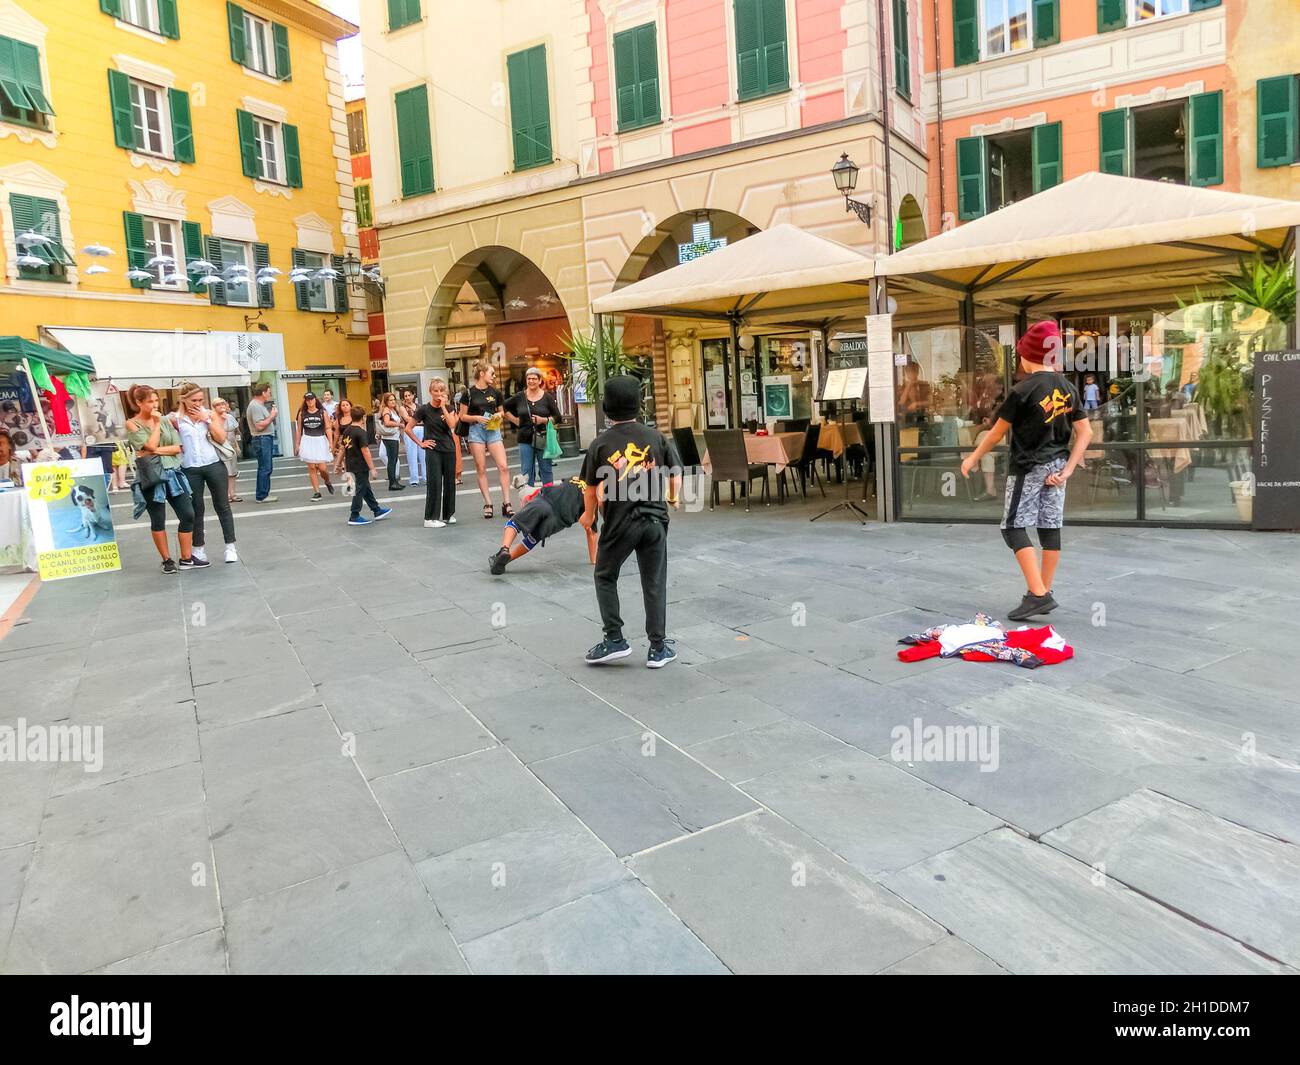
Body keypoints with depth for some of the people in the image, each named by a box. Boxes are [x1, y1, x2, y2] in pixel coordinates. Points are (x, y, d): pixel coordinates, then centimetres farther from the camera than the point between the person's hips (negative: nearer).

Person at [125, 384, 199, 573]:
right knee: (158, 520, 5)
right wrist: (156, 424, -8)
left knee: (188, 515, -1)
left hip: (172, 472, 4)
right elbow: (150, 445, -16)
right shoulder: (132, 424, -2)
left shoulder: (165, 420, 8)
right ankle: (167, 560, 17)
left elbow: (177, 447, 0)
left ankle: (187, 558, 9)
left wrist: (155, 451, -13)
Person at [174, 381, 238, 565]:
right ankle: (199, 549, 20)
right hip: (190, 469, -1)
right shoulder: (176, 419, 0)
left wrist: (207, 420, -11)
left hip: (214, 465, 1)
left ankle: (230, 547, 13)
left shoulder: (210, 414, 3)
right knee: (196, 510, 8)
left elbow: (221, 438, -5)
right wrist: (178, 448, -9)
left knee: (222, 506, 5)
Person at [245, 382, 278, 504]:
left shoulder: (260, 405, 17)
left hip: (267, 439, 11)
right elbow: (260, 425, -23)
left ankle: (263, 494, 21)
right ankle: (261, 496, -5)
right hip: (262, 439, -11)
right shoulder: (255, 406, -15)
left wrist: (272, 415, 3)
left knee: (265, 468, 14)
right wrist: (272, 416, -13)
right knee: (265, 469, -8)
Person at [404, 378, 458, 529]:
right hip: (433, 450, -4)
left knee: (450, 482, 8)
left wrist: (443, 407, -14)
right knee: (434, 483, -7)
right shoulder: (424, 409, -5)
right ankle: (430, 518, -3)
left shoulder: (448, 408, 5)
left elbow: (452, 424, -14)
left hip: (449, 448, 4)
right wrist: (420, 443, -4)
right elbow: (408, 428, -3)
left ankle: (448, 514, 20)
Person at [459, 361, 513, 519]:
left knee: (504, 466, -8)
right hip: (476, 431, -2)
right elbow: (462, 416, 3)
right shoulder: (469, 392, -1)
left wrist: (498, 415, -2)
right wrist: (476, 417, -14)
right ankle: (488, 504, 8)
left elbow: (501, 411, 20)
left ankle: (506, 504, -3)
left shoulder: (495, 392, 8)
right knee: (481, 469, 1)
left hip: (493, 430, 2)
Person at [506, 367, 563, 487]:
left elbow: (557, 417, 2)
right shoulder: (519, 397, 4)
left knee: (545, 470, 6)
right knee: (526, 471, 4)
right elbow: (505, 408, 17)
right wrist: (515, 420, 7)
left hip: (543, 439, -1)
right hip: (525, 439, 1)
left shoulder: (547, 397, 0)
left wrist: (544, 420, -13)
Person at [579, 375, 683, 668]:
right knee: (654, 583, 10)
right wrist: (671, 498, 26)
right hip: (655, 520, 2)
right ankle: (658, 649, 15)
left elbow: (592, 489, 0)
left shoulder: (600, 444, -5)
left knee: (605, 577, 19)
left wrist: (588, 515, 19)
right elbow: (676, 475, 5)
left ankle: (614, 639, 16)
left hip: (619, 523, -1)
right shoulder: (655, 437, -1)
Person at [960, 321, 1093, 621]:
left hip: (1028, 468, -7)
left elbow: (997, 432, -6)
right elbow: (1085, 433, 5)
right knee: (1050, 528, 10)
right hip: (1056, 466, 7)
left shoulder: (1022, 390, -13)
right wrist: (1067, 470, 1)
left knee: (1014, 528, -4)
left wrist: (973, 458, 7)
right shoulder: (1068, 389, 7)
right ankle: (1045, 592, 17)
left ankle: (1037, 595, -14)